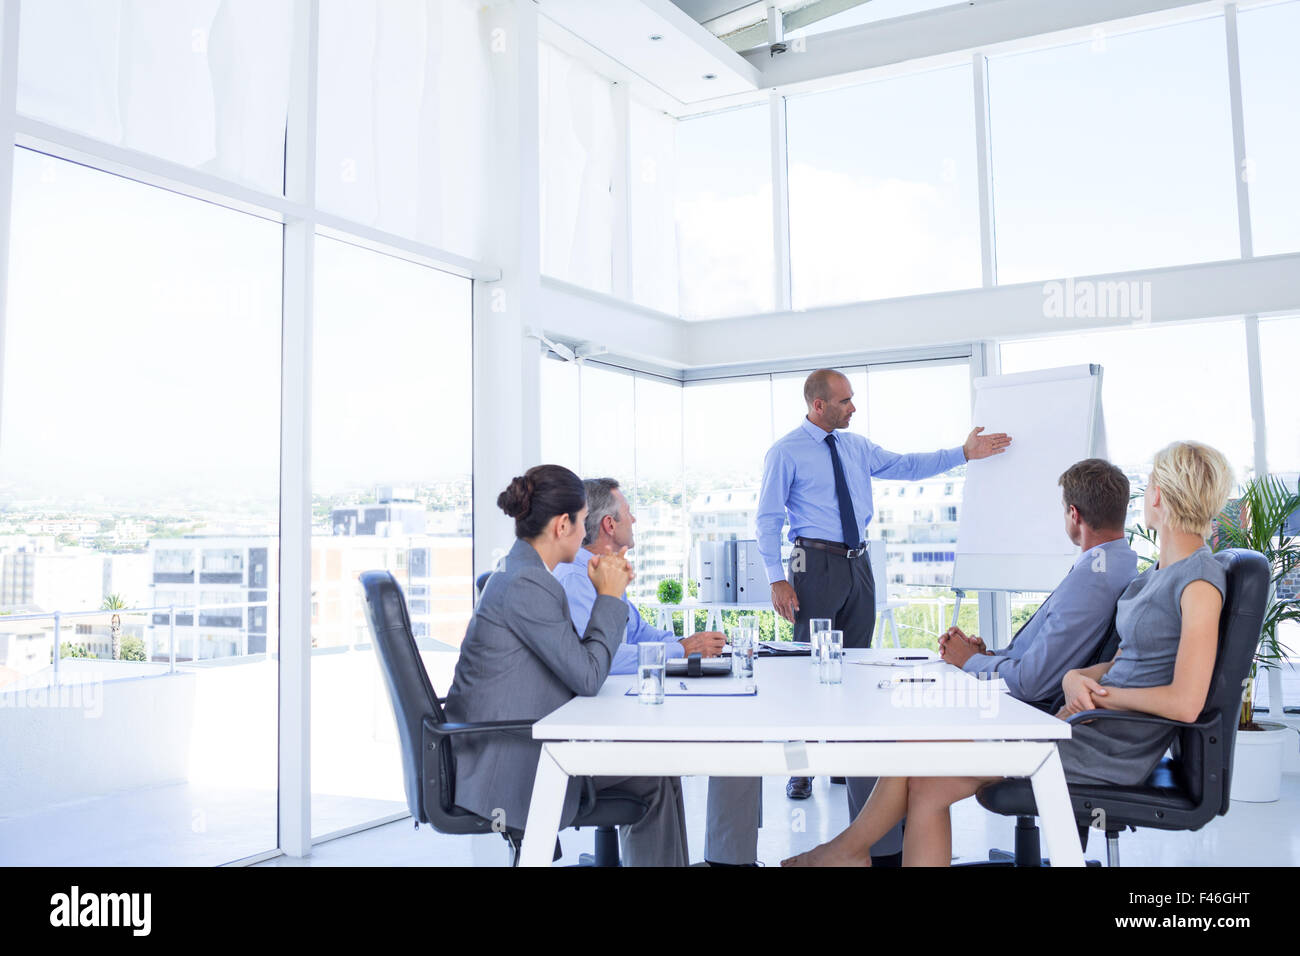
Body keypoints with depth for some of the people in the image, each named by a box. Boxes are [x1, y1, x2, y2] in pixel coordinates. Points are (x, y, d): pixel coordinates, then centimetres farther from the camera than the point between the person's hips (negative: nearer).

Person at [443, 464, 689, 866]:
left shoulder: (516, 570, 9)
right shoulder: (527, 584, -22)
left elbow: (573, 658, 12)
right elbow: (587, 677, -19)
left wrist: (608, 593, 5)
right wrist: (610, 596, -10)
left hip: (507, 747, 10)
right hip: (505, 769, -10)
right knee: (657, 775, -1)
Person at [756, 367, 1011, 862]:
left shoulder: (857, 447, 13)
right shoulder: (785, 453, -5)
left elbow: (907, 465, 15)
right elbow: (767, 519, -7)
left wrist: (965, 452, 8)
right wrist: (777, 580, -14)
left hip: (857, 563, 6)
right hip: (816, 563, -6)